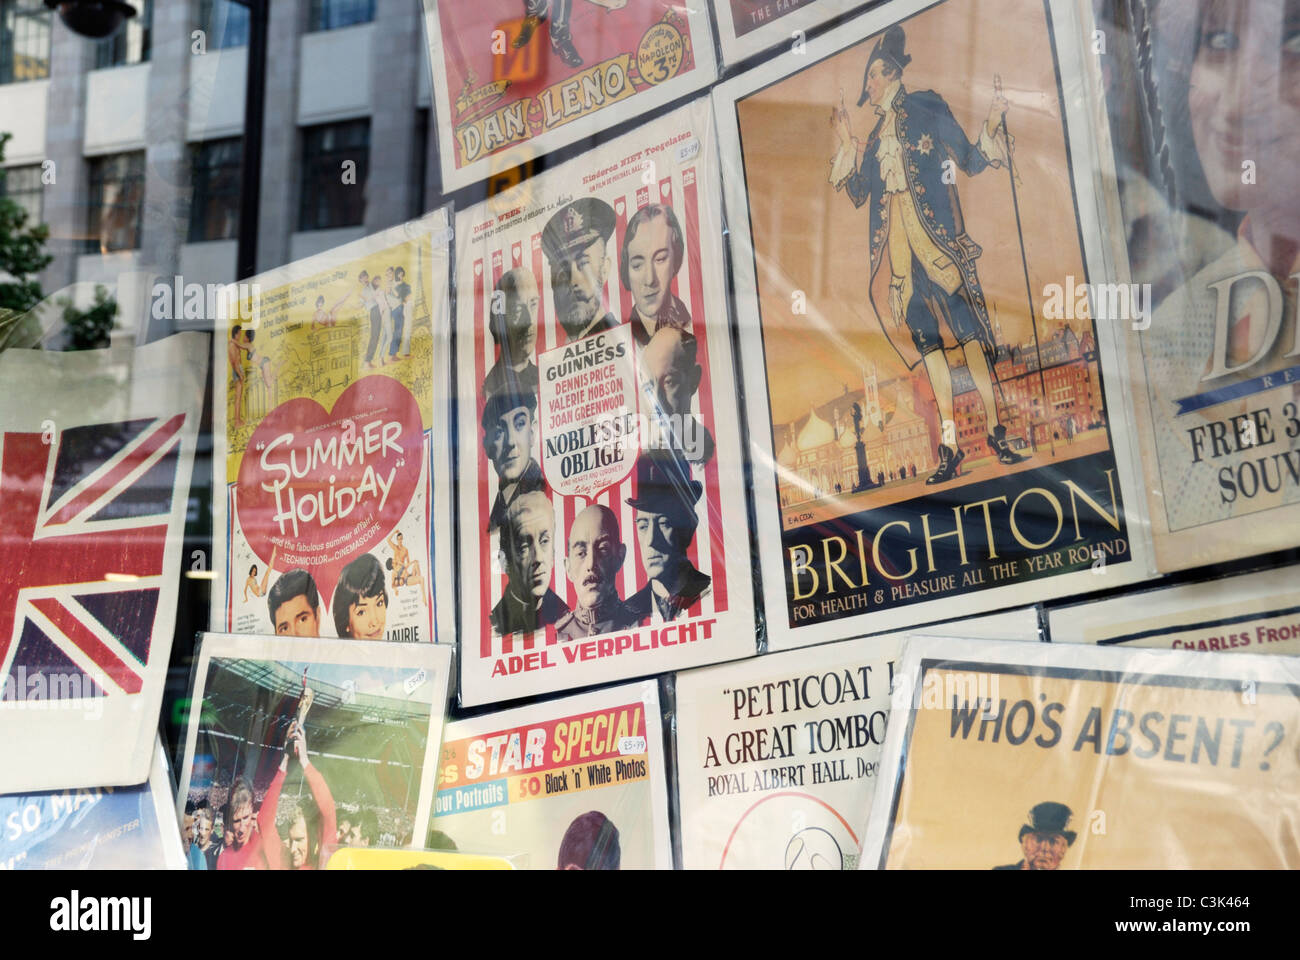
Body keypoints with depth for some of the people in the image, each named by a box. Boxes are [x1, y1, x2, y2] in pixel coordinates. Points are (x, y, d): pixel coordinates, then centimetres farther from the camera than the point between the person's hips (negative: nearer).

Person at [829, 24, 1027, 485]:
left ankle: (995, 429, -7)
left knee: (965, 325, -11)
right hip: (896, 241, 5)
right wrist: (846, 142, 11)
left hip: (935, 232, -5)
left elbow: (969, 160, 4)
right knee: (925, 335, 1)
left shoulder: (927, 109, 6)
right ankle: (950, 444, 1)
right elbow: (858, 192, 16)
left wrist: (991, 125, -11)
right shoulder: (876, 133, 20)